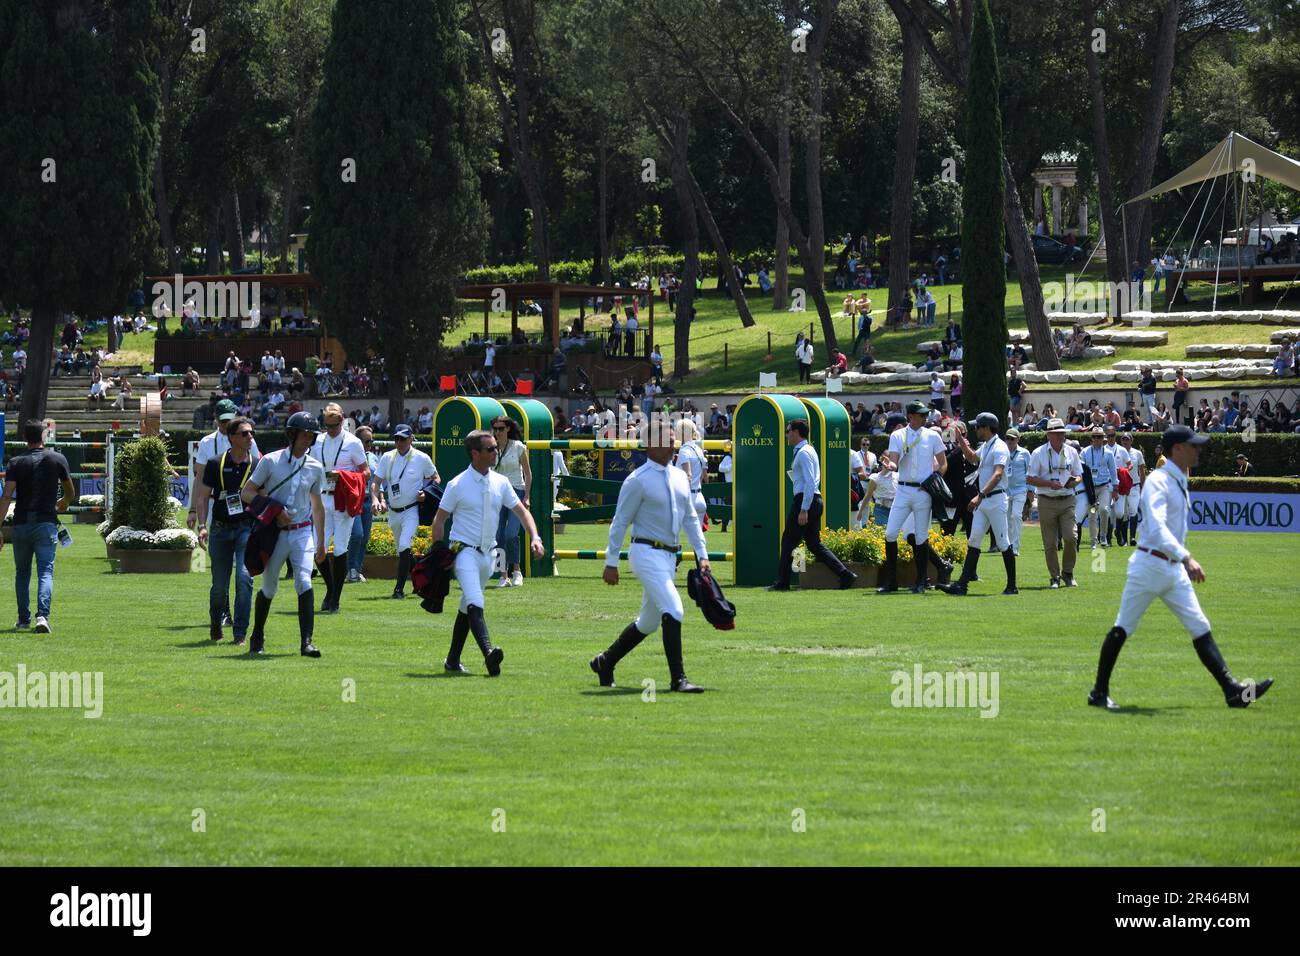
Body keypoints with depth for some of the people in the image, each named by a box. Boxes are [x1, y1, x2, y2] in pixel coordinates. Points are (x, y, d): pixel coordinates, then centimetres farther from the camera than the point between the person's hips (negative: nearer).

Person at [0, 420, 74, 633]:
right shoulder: (57, 459, 2)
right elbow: (70, 493, 14)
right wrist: (63, 504, 38)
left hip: (21, 525, 1)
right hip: (46, 523, -1)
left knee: (22, 573, 16)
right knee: (45, 572, -5)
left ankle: (23, 619, 21)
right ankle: (42, 615, -24)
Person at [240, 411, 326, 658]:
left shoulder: (315, 468, 7)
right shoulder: (271, 461, -4)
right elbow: (247, 493, -4)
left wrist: (321, 542, 19)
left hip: (302, 533, 2)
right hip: (275, 533, -1)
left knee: (304, 581, -17)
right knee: (268, 588, 8)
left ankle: (306, 642, -23)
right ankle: (257, 638, 30)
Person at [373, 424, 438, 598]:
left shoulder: (422, 459, -5)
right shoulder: (387, 458, 4)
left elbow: (436, 478, 7)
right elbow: (376, 481, 3)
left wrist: (426, 493, -13)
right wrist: (375, 499, -16)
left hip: (411, 510, -5)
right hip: (393, 511, 5)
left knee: (405, 546, -21)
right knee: (401, 550, 14)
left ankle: (399, 588, -21)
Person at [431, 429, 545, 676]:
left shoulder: (500, 482, 6)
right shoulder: (458, 485, -9)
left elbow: (521, 510, 7)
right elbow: (439, 519, -4)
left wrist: (535, 538, -10)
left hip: (488, 553, 7)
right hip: (465, 552, -7)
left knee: (467, 607, 15)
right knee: (475, 604, -23)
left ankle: (452, 660, 24)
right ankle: (488, 653, -41)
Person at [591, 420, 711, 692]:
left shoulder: (680, 477, 12)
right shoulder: (637, 481, -9)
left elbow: (690, 518, 17)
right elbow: (620, 522, -7)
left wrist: (702, 554, 9)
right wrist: (611, 563, -8)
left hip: (669, 557, 8)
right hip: (647, 554, -8)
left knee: (649, 621, 14)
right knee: (673, 611, -19)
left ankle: (605, 662, 31)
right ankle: (678, 679, -16)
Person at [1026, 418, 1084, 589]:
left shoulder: (1071, 452, 10)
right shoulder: (1039, 453, 0)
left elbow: (1079, 476, 16)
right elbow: (1030, 478, -2)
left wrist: (1074, 482, -8)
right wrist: (1049, 483, -15)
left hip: (1067, 502, 2)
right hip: (1047, 502, -2)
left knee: (1070, 537, -11)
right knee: (1049, 542, 0)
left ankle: (1068, 573, 7)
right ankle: (1055, 577, 10)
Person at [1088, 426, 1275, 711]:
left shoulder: (1181, 482, 13)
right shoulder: (1158, 481, -15)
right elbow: (1156, 528, -30)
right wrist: (1186, 558, -40)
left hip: (1175, 569, 8)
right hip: (1149, 566, -8)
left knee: (1200, 628, 0)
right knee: (1123, 629, 1)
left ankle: (1233, 690, -6)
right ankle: (1099, 692, 10)